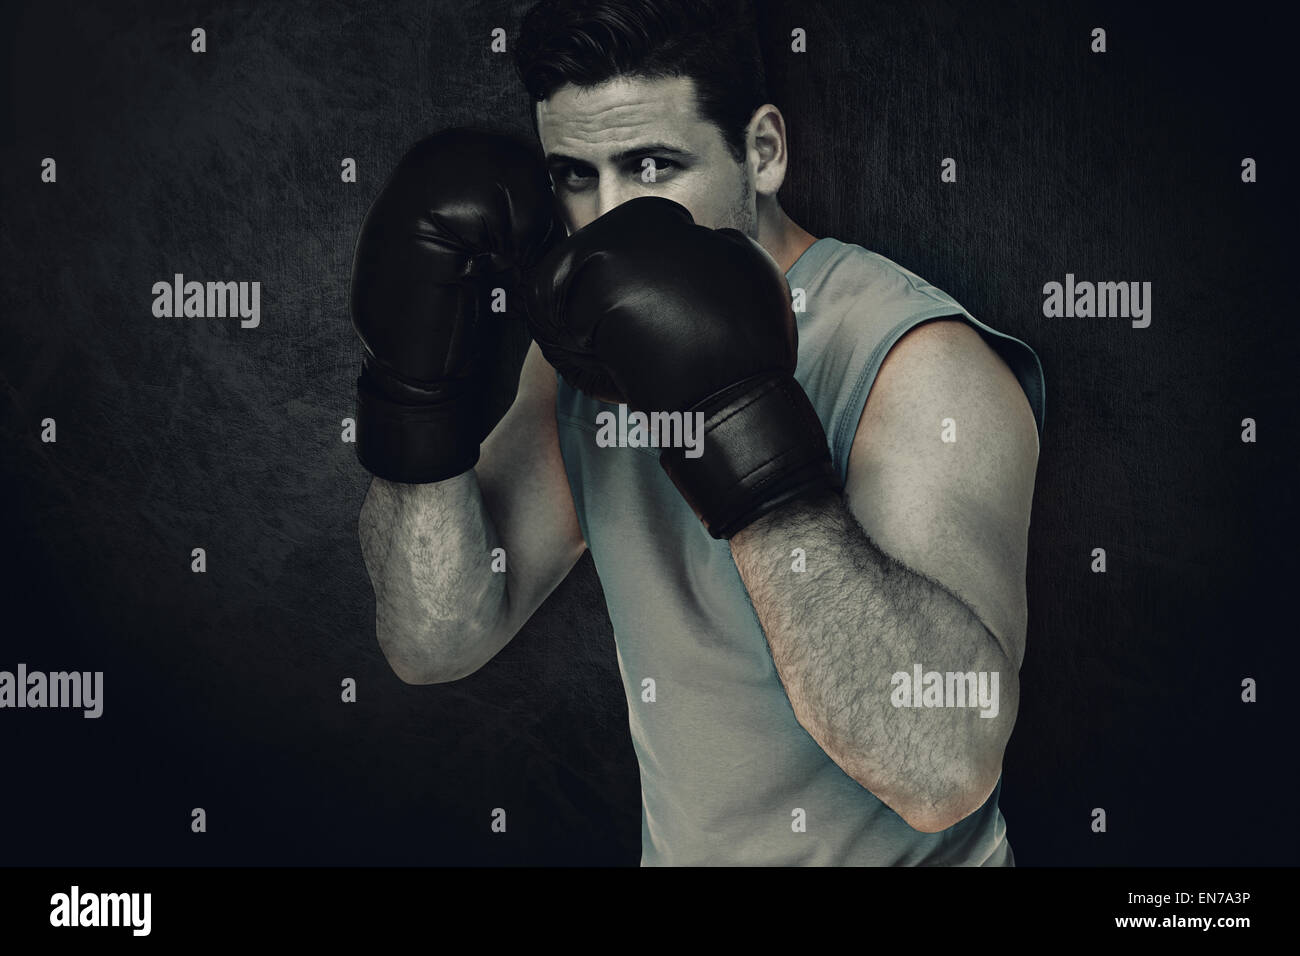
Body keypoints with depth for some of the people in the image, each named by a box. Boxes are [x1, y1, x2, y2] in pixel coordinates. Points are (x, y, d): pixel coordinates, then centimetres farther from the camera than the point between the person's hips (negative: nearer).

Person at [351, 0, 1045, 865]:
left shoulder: (922, 366, -22)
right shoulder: (586, 344, -2)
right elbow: (436, 643, -5)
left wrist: (740, 411, -37)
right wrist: (418, 383, -18)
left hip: (891, 854, -5)